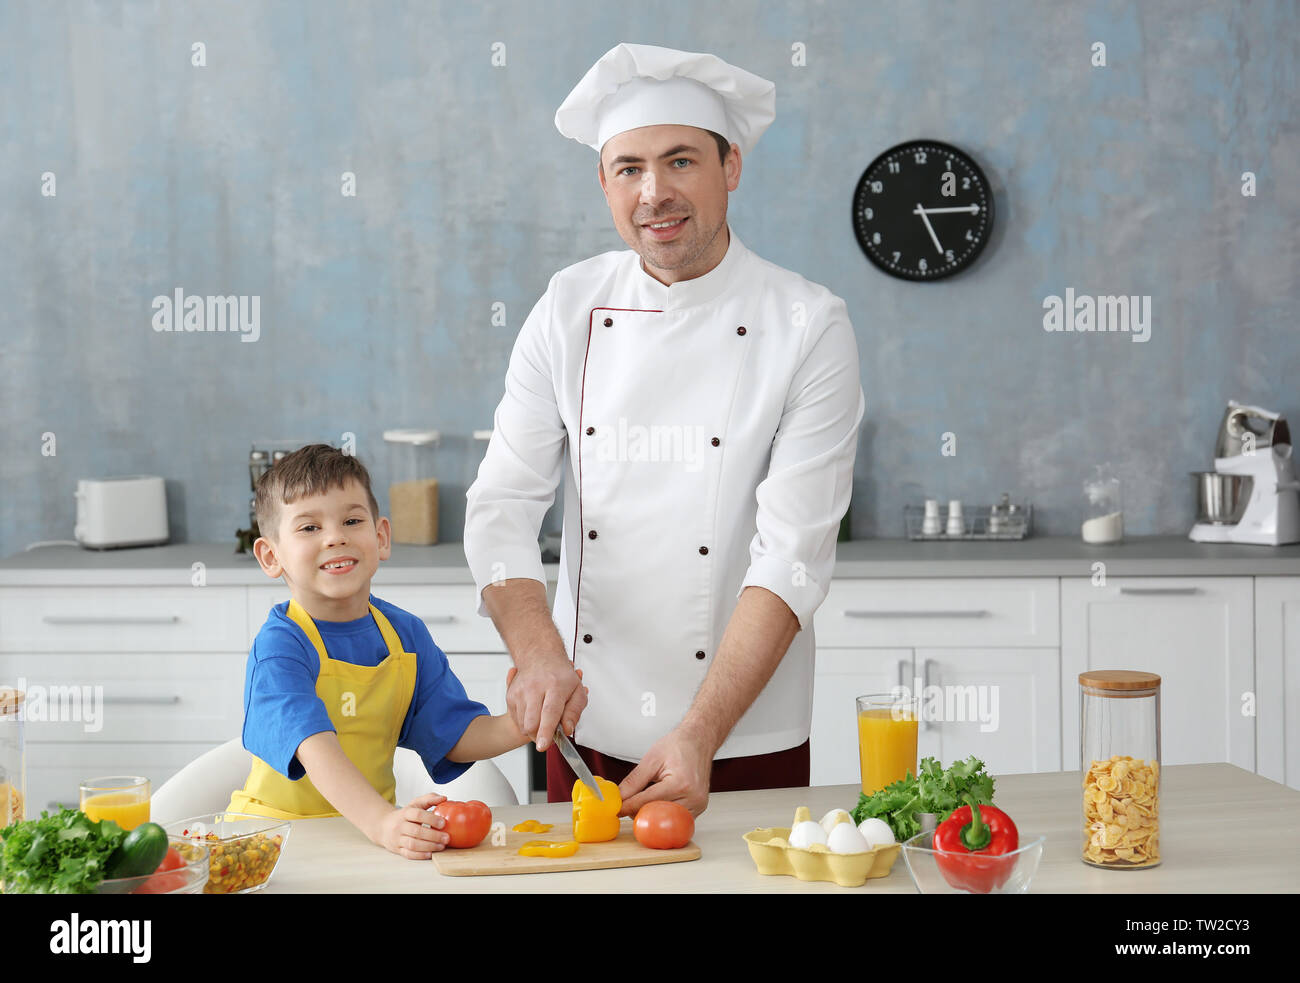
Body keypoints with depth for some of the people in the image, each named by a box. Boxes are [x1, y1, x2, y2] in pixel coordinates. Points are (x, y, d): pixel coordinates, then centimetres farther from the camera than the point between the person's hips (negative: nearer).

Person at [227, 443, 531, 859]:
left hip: (369, 821, 4)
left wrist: (519, 726, -14)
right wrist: (382, 823, -42)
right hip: (279, 825, -3)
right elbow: (316, 749, -28)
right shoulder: (280, 644, -14)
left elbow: (455, 735, 6)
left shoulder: (407, 634, 4)